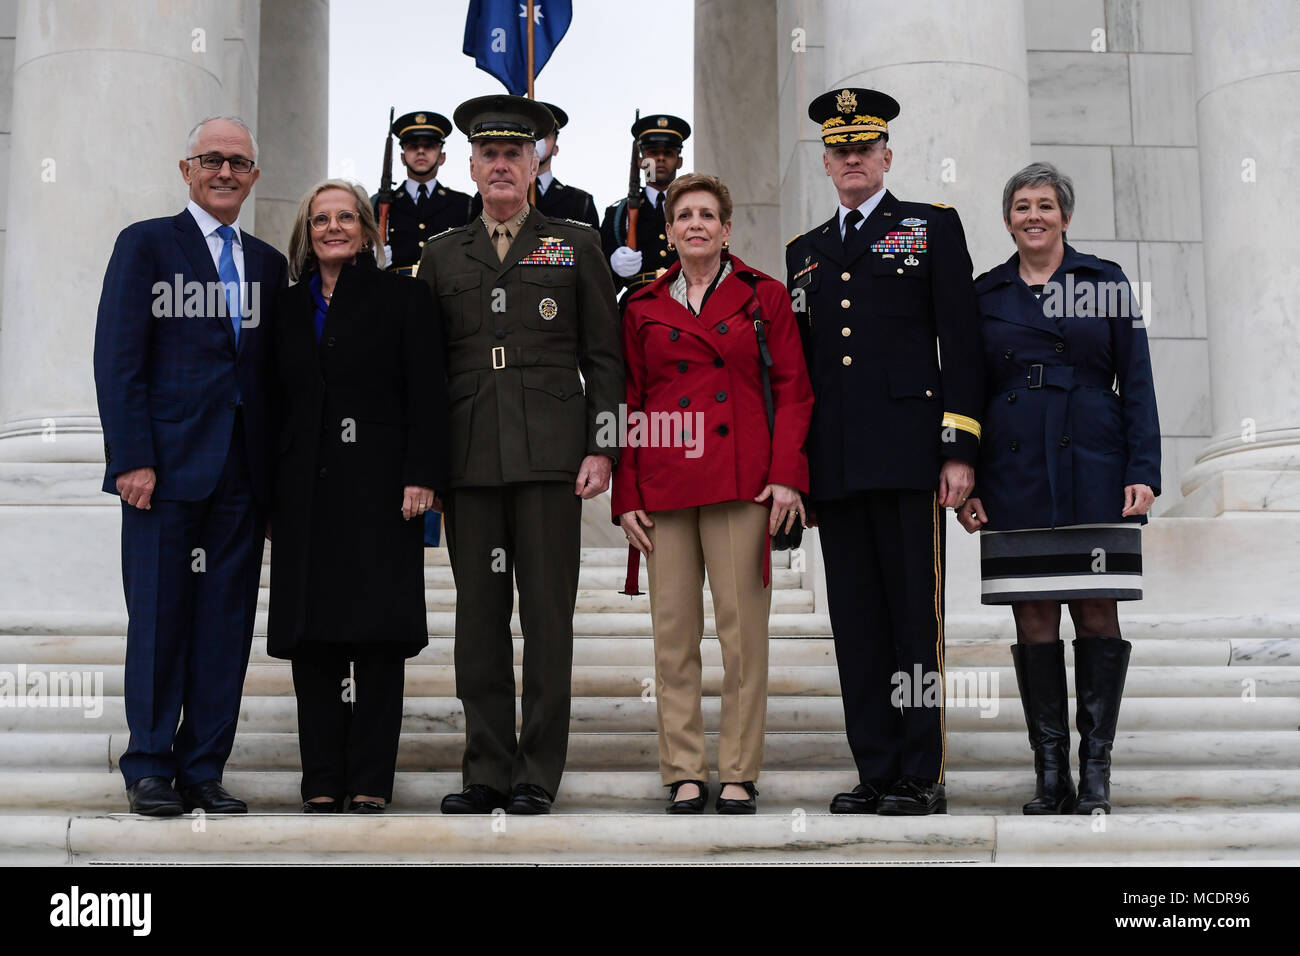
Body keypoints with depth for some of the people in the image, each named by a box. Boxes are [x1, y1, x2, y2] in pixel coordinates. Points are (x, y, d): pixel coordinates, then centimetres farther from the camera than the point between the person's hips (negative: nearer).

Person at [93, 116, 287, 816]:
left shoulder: (267, 264, 17)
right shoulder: (146, 244, 4)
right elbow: (117, 358, -4)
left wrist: (274, 472, 8)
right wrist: (132, 458, -13)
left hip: (242, 473, 4)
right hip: (168, 465, -4)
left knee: (227, 623, 4)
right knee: (159, 618, 0)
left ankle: (203, 769, 13)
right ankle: (149, 769, 11)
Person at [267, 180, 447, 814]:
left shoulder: (401, 296, 4)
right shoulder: (287, 307, 16)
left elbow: (426, 393, -2)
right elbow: (275, 400, 14)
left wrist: (421, 475, -12)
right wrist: (269, 494, 7)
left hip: (379, 487, -4)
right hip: (306, 489, 4)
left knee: (379, 632, -4)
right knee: (311, 632, 3)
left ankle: (371, 783, 2)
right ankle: (323, 782, 10)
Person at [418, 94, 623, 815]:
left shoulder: (576, 247, 11)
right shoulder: (441, 256, 16)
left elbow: (604, 358, 7)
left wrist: (602, 447, -3)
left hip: (550, 456, -2)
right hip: (469, 459, 2)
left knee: (548, 617, -2)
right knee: (479, 617, 3)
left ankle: (538, 776, 5)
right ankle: (486, 773, 11)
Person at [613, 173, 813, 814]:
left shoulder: (764, 296, 8)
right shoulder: (643, 308, 13)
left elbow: (793, 392, 5)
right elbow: (629, 403, 13)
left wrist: (786, 474, -8)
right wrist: (625, 496, 5)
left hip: (741, 483, -2)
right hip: (663, 485, 2)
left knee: (743, 628, -3)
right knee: (673, 630, 2)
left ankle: (739, 775, 6)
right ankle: (684, 773, 11)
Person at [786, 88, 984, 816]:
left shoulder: (935, 228, 8)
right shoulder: (806, 252, 21)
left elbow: (961, 343, 0)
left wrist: (961, 449, -9)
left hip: (906, 453, -4)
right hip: (834, 466, 5)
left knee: (915, 613, -3)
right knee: (856, 620, 5)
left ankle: (924, 776, 3)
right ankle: (876, 772, 12)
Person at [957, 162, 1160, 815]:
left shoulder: (1105, 282, 8)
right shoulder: (984, 294, 11)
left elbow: (1136, 385, 5)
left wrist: (1143, 471, -5)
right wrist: (963, 481, 2)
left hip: (1093, 473, -1)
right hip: (1013, 478, 1)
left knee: (1097, 614, -2)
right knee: (1033, 620, 0)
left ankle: (1095, 773, 6)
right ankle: (1051, 774, 7)